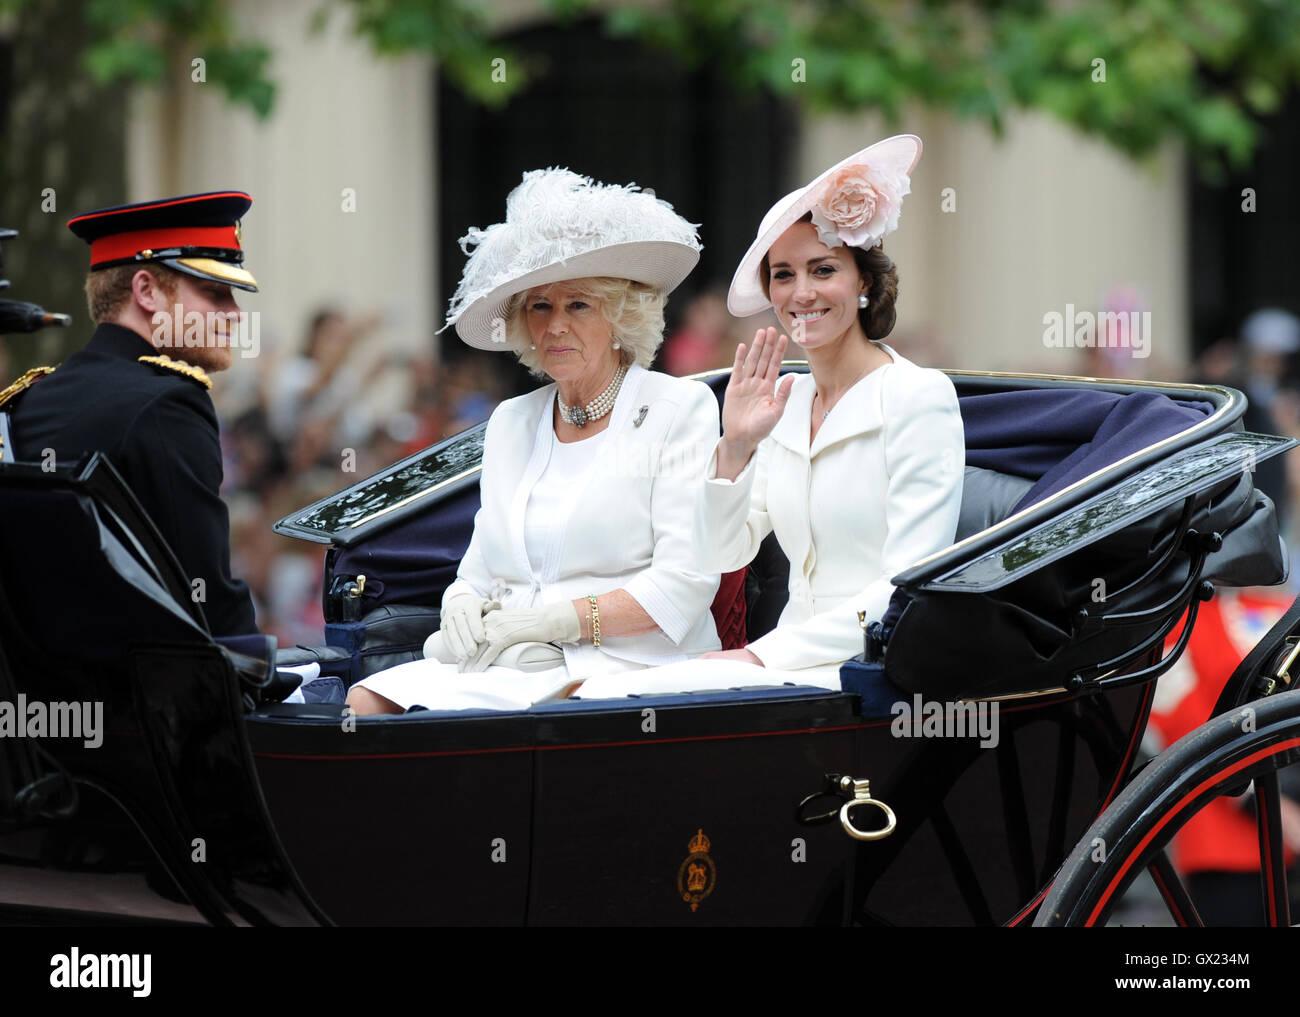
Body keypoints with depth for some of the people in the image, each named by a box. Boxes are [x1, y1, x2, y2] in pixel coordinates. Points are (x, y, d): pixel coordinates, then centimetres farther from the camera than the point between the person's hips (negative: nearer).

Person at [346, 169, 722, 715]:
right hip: (511, 660, 6)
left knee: (458, 712, -34)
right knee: (364, 706, -23)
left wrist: (560, 619, -15)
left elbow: (684, 583, -6)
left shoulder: (680, 408, 4)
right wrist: (461, 604, -2)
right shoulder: (510, 422, 23)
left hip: (625, 664, -6)